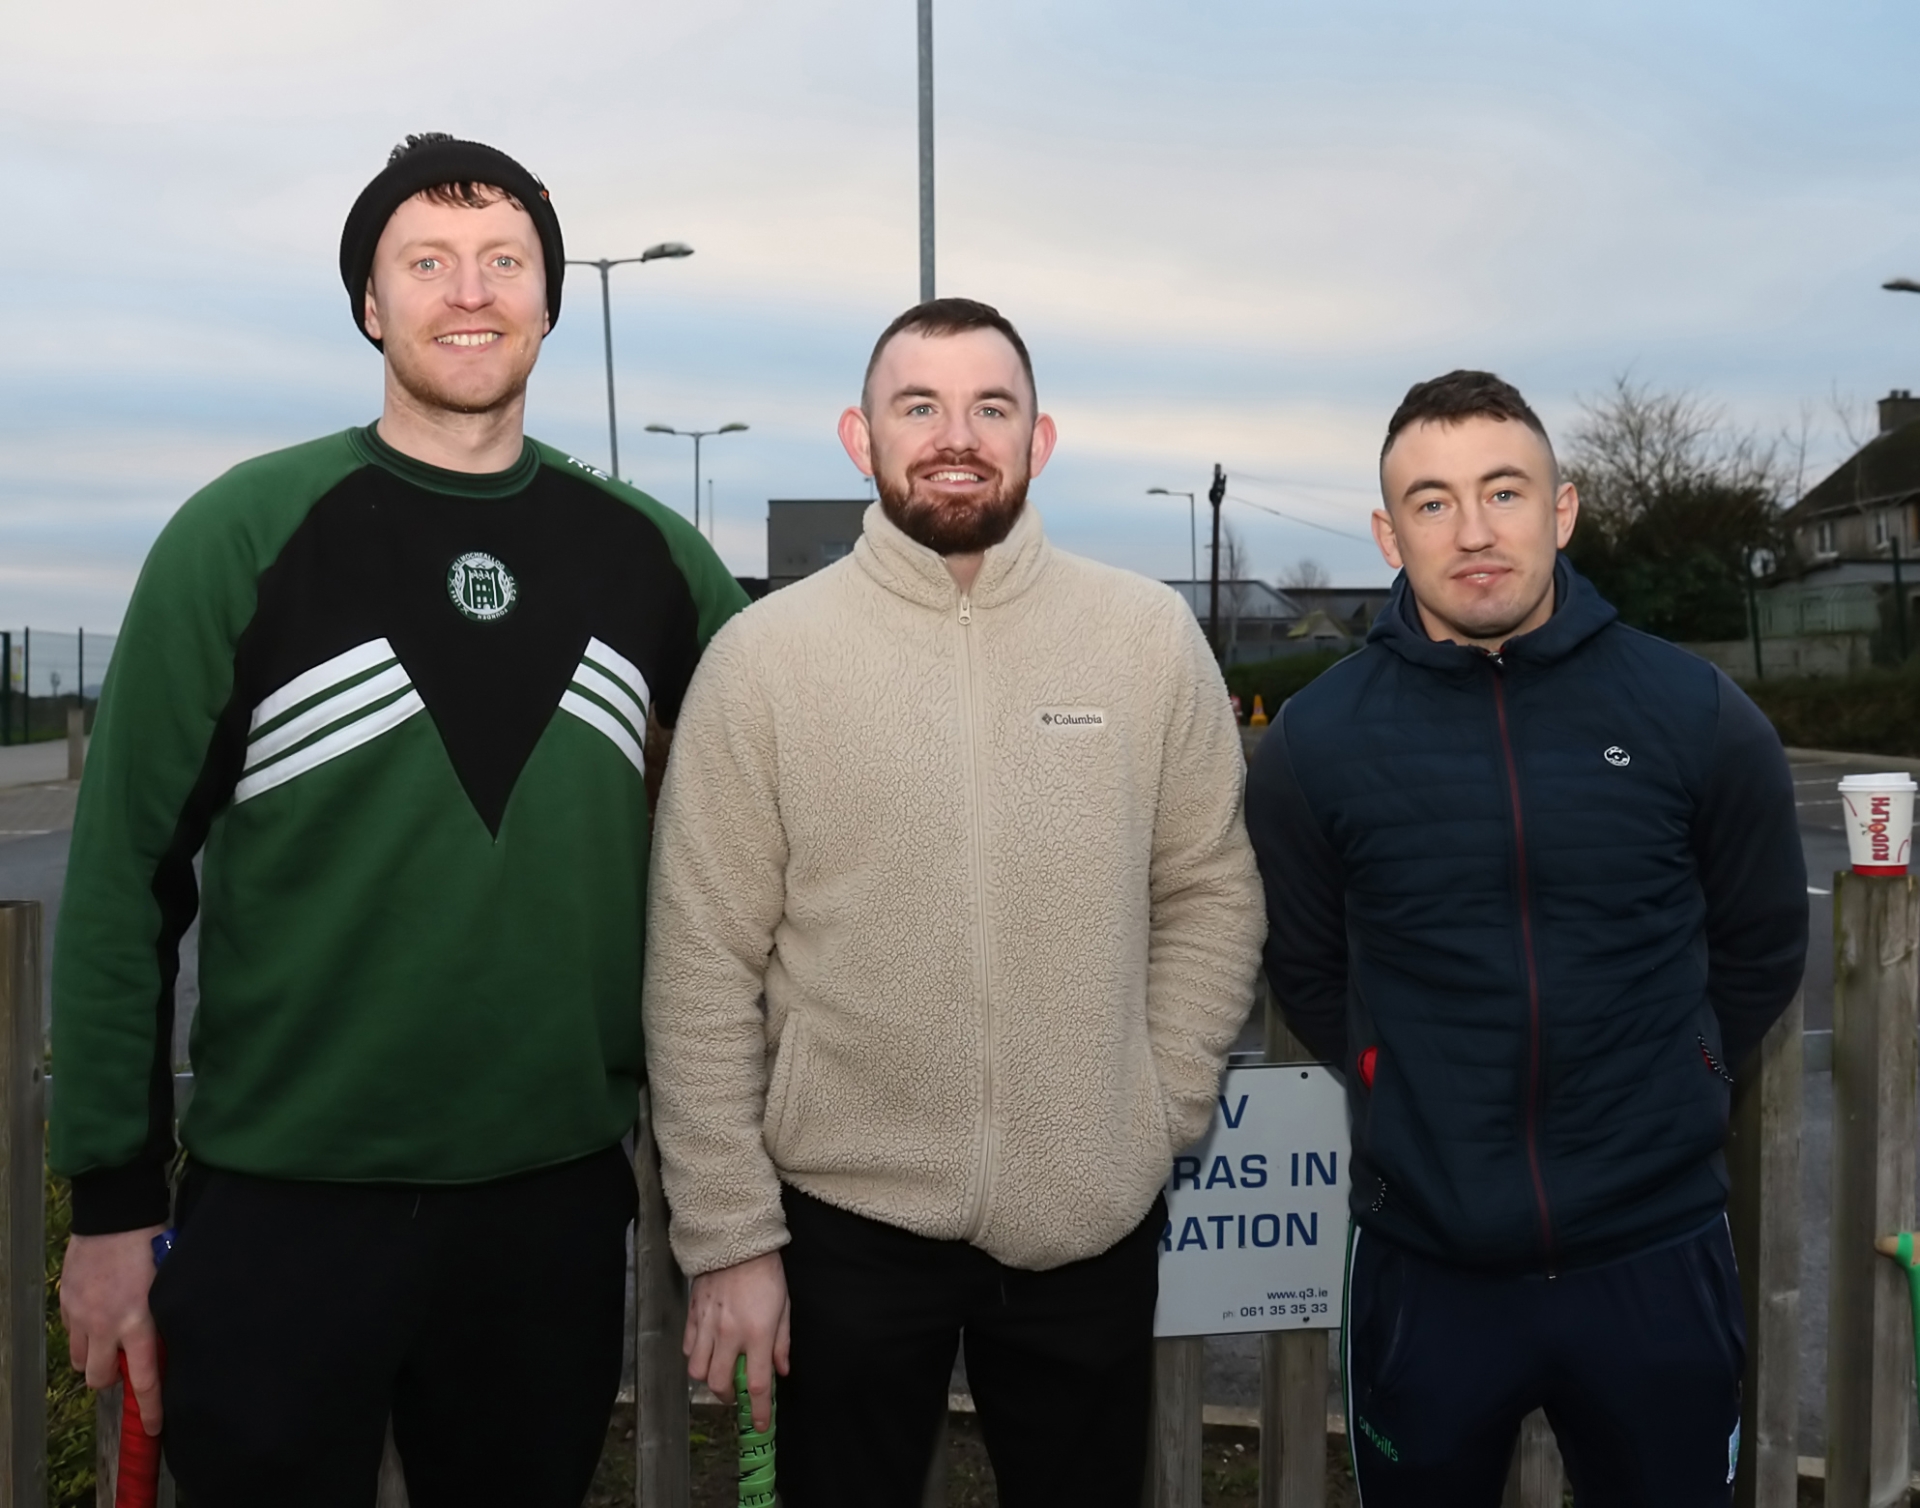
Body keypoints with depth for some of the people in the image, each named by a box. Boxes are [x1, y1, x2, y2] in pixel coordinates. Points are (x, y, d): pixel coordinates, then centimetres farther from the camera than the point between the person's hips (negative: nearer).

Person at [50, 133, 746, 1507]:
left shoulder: (651, 555, 2)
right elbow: (127, 880, -5)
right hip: (281, 1205, -3)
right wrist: (113, 1198, -5)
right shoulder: (244, 536, -7)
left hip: (558, 1204, 3)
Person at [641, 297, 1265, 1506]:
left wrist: (1165, 1109, -2)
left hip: (1096, 1221, 2)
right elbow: (705, 968, -6)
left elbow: (1210, 892, 5)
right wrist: (729, 1234, -7)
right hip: (848, 1219, -1)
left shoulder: (1152, 636, -2)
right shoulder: (766, 654, -7)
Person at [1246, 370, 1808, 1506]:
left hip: (1659, 1266, 1)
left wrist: (1659, 1099, 12)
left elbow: (1760, 948, 8)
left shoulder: (1698, 717, -6)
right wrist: (1424, 1113, 8)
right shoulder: (1317, 740, -6)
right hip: (1425, 1270, 0)